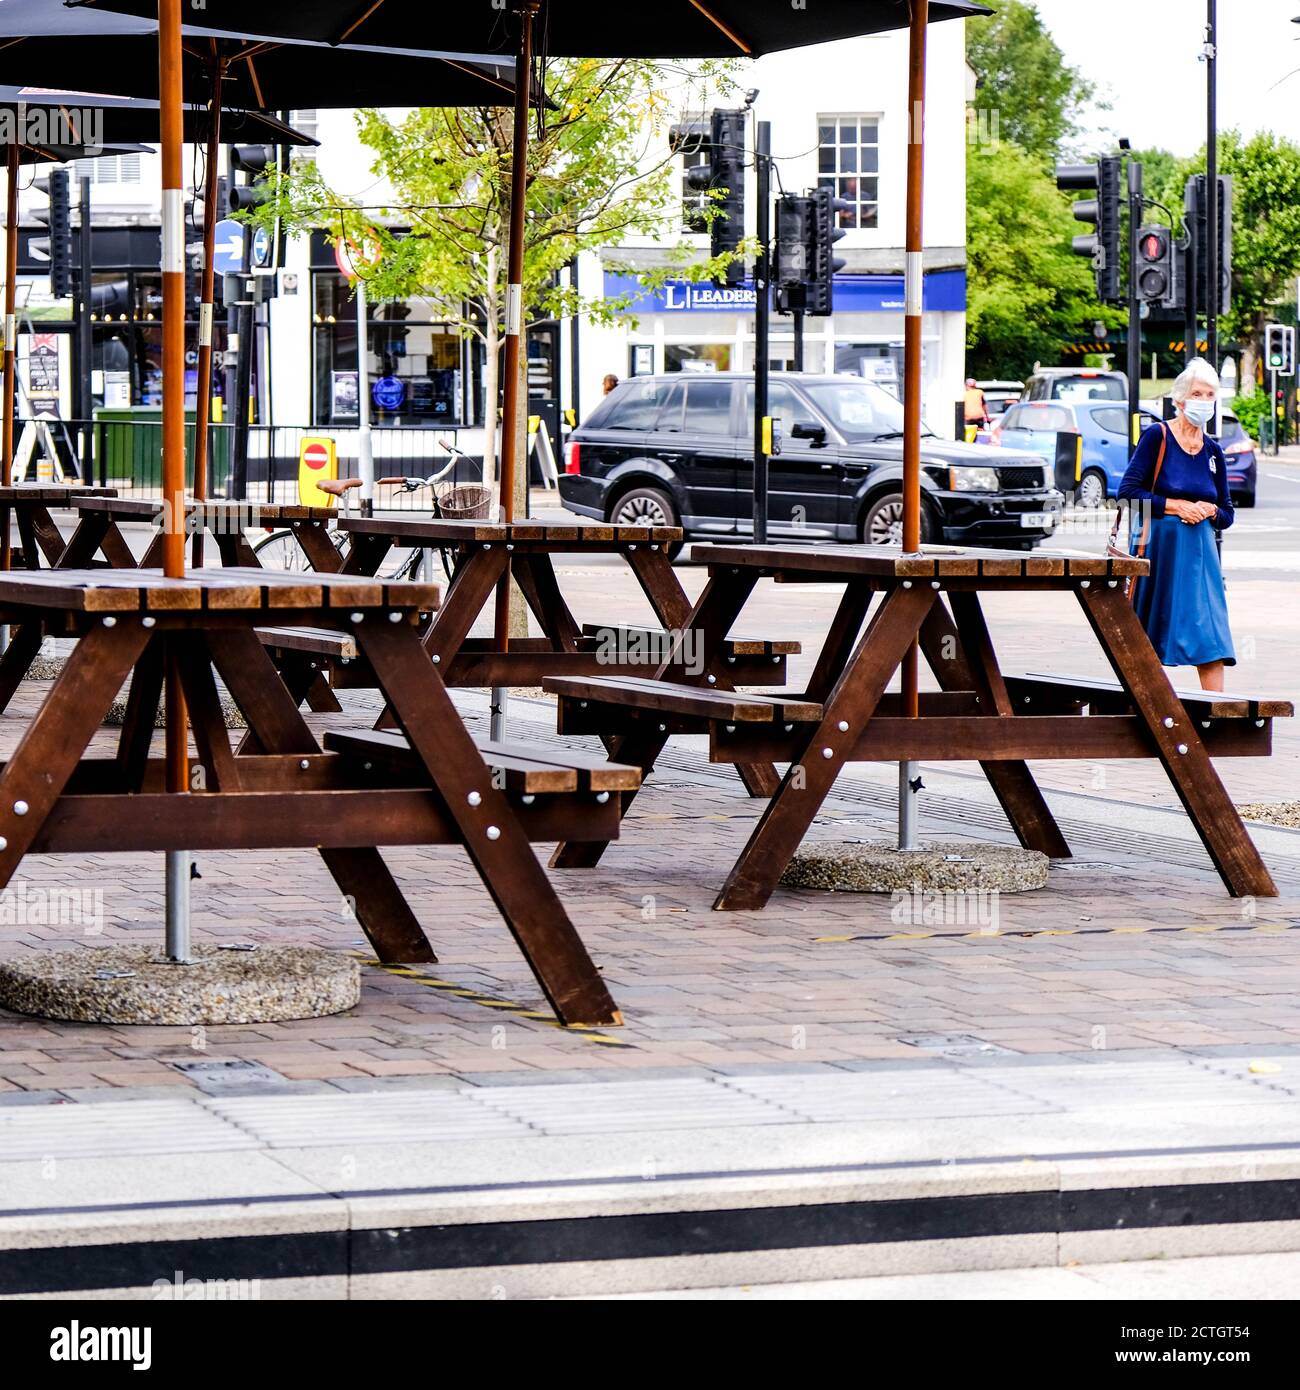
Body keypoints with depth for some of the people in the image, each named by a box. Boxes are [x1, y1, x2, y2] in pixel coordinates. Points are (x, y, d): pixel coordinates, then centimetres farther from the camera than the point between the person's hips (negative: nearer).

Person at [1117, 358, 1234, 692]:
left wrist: (1211, 511, -4)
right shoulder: (1157, 437, -3)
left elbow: (1227, 514, 18)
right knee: (1149, 639, 1)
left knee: (1211, 638, -6)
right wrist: (1176, 506, -14)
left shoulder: (1213, 451, 11)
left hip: (1200, 552, 4)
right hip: (1158, 548, -4)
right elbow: (1128, 492, -10)